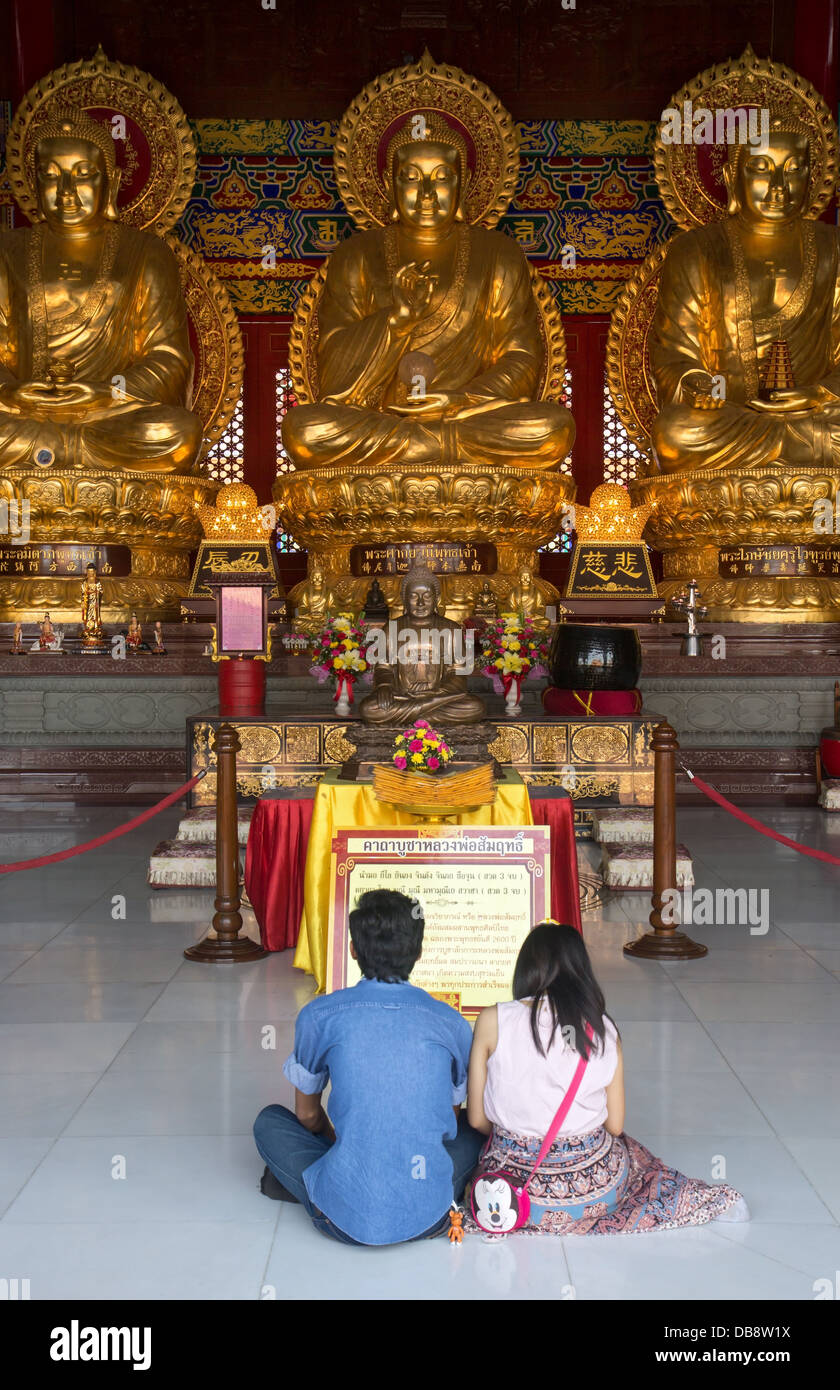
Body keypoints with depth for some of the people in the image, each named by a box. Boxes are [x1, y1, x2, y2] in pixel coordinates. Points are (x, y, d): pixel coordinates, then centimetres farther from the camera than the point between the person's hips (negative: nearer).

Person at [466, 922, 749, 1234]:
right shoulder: (603, 1030, -5)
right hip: (594, 1185, 0)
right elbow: (615, 1125, 1)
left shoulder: (492, 1021, -10)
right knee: (632, 1153, 31)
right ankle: (712, 1200, 15)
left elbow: (477, 1119, -5)